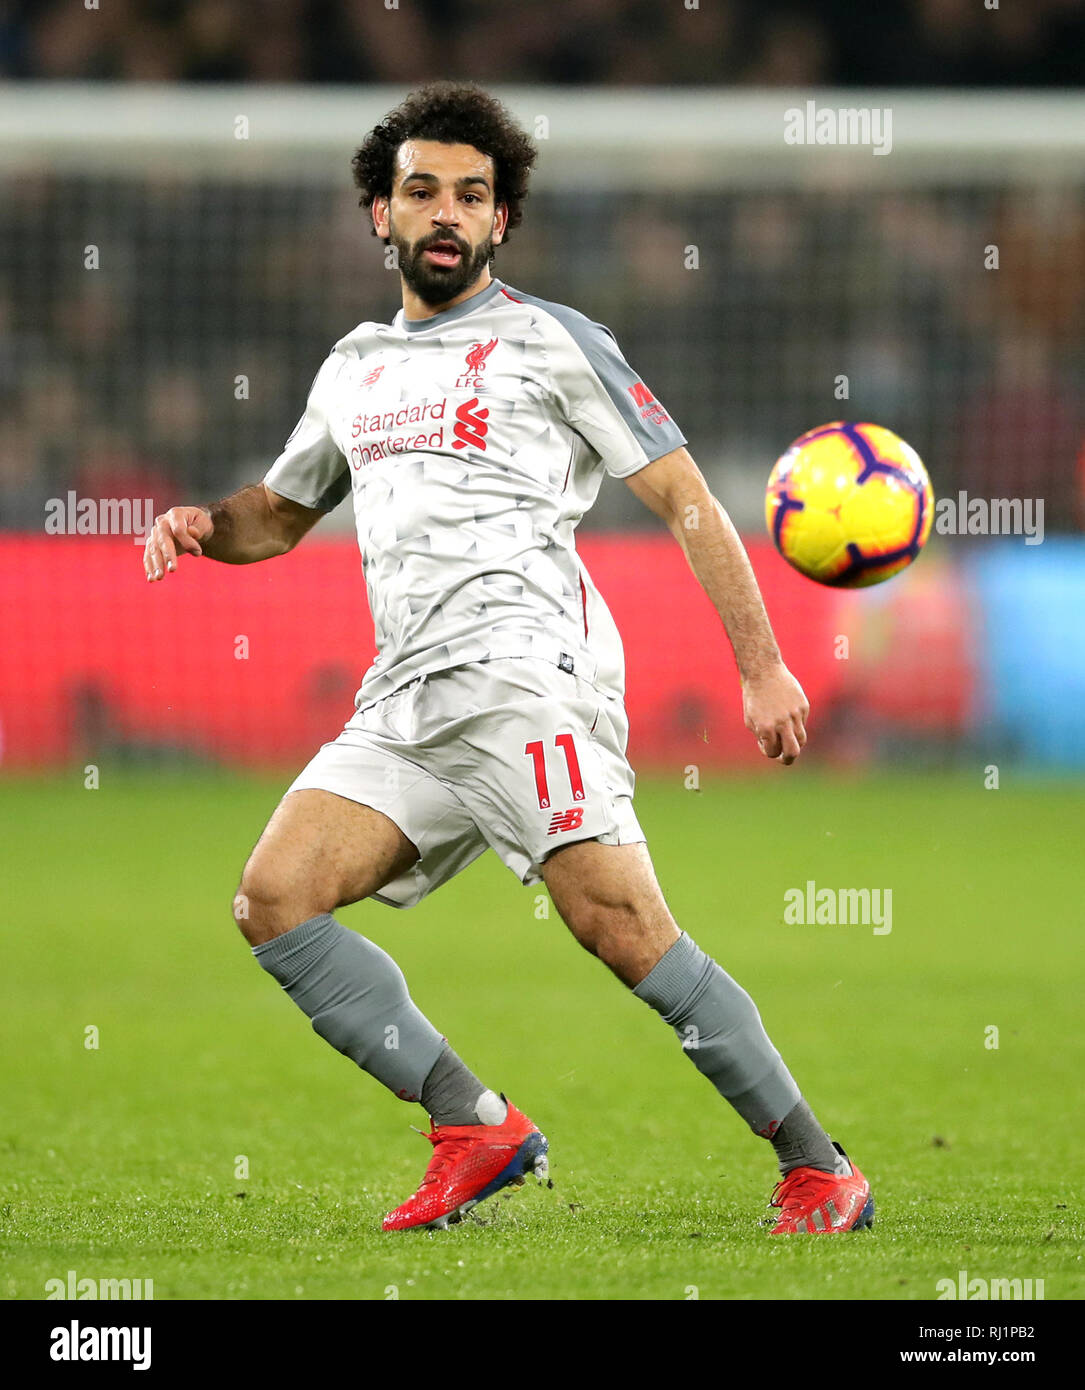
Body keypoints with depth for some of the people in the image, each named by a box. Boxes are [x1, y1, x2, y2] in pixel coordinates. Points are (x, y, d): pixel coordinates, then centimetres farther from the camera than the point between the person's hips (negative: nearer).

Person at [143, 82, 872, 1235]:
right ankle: (477, 1130, -8)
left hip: (528, 670, -7)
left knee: (618, 924, -20)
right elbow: (281, 515, 37)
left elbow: (684, 499, 4)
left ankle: (818, 1169, -14)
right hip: (403, 697, 7)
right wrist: (201, 525, 12)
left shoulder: (551, 341, 6)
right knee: (273, 899, -10)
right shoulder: (353, 368, 24)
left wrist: (761, 666, -4)